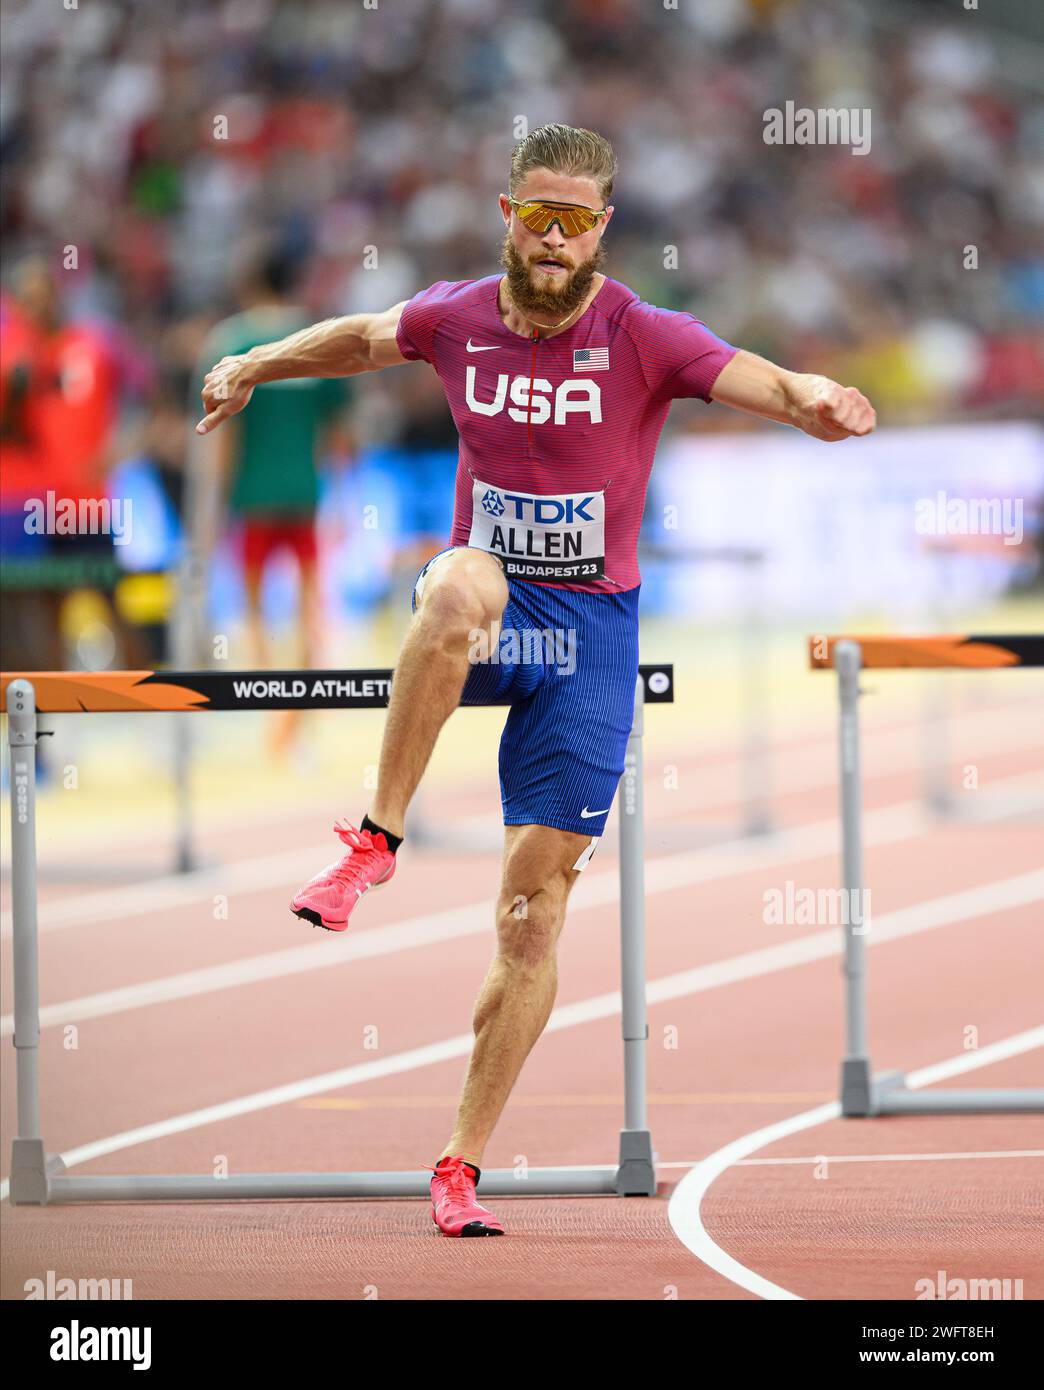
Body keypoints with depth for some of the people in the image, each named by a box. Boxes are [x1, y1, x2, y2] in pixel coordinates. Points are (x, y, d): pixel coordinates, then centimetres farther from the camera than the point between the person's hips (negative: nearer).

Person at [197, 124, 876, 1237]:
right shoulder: (456, 320, -1)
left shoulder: (643, 338, -10)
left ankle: (461, 1167, 3)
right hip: (484, 617, 1)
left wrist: (815, 401, -49)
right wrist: (251, 369, 31)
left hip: (591, 633, -1)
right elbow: (362, 338, 22)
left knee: (534, 907, -4)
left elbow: (757, 381, -27)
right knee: (461, 582, -39)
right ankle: (376, 841, -29)